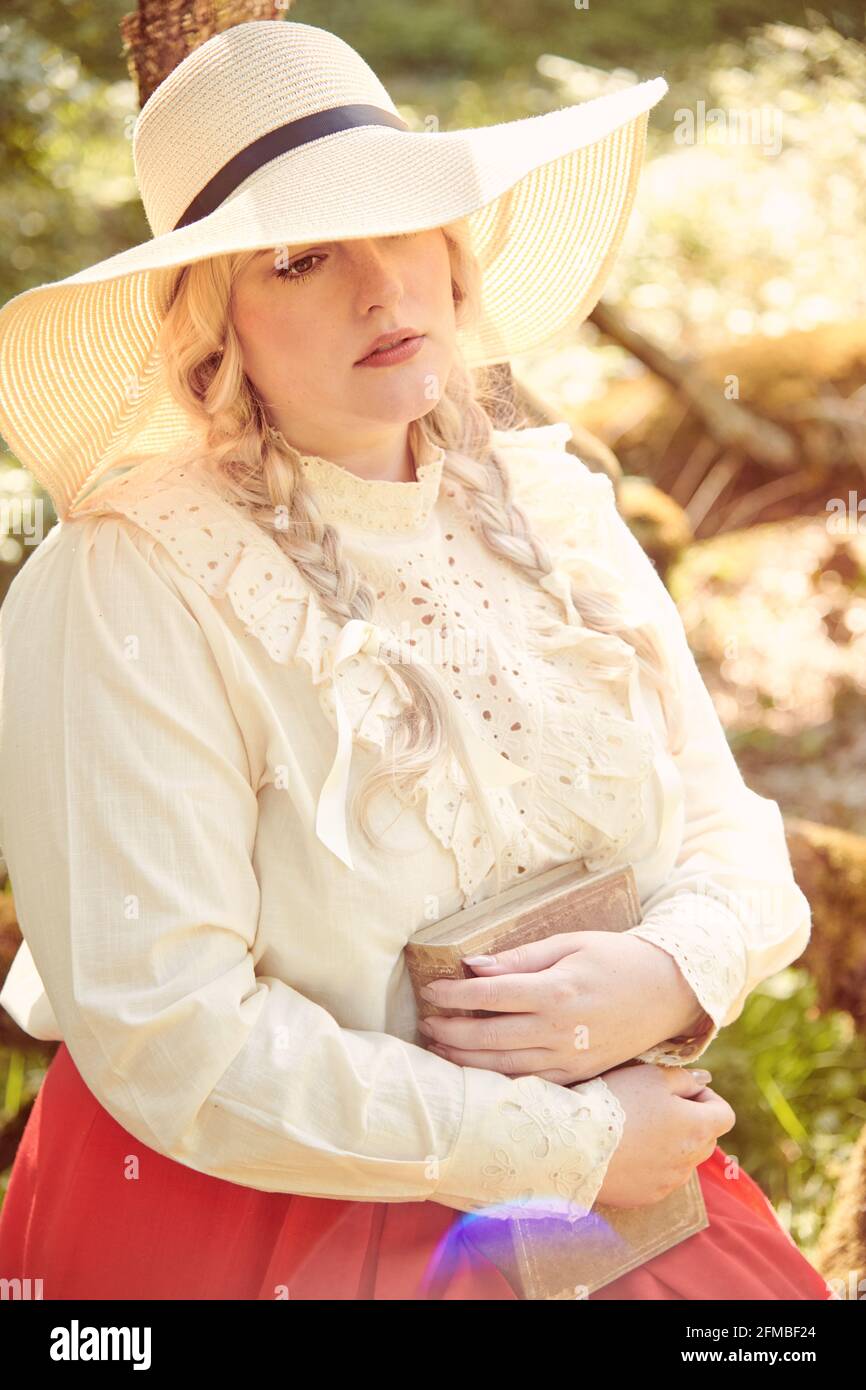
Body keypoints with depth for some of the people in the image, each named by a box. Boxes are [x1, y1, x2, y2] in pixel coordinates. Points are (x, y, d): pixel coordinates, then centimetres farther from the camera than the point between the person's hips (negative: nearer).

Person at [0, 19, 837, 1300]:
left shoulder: (556, 514, 4)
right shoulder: (126, 587, -14)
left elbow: (736, 838, 9)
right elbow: (171, 1040, -19)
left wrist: (672, 975, -14)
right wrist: (571, 1146, -15)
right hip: (256, 1220, -4)